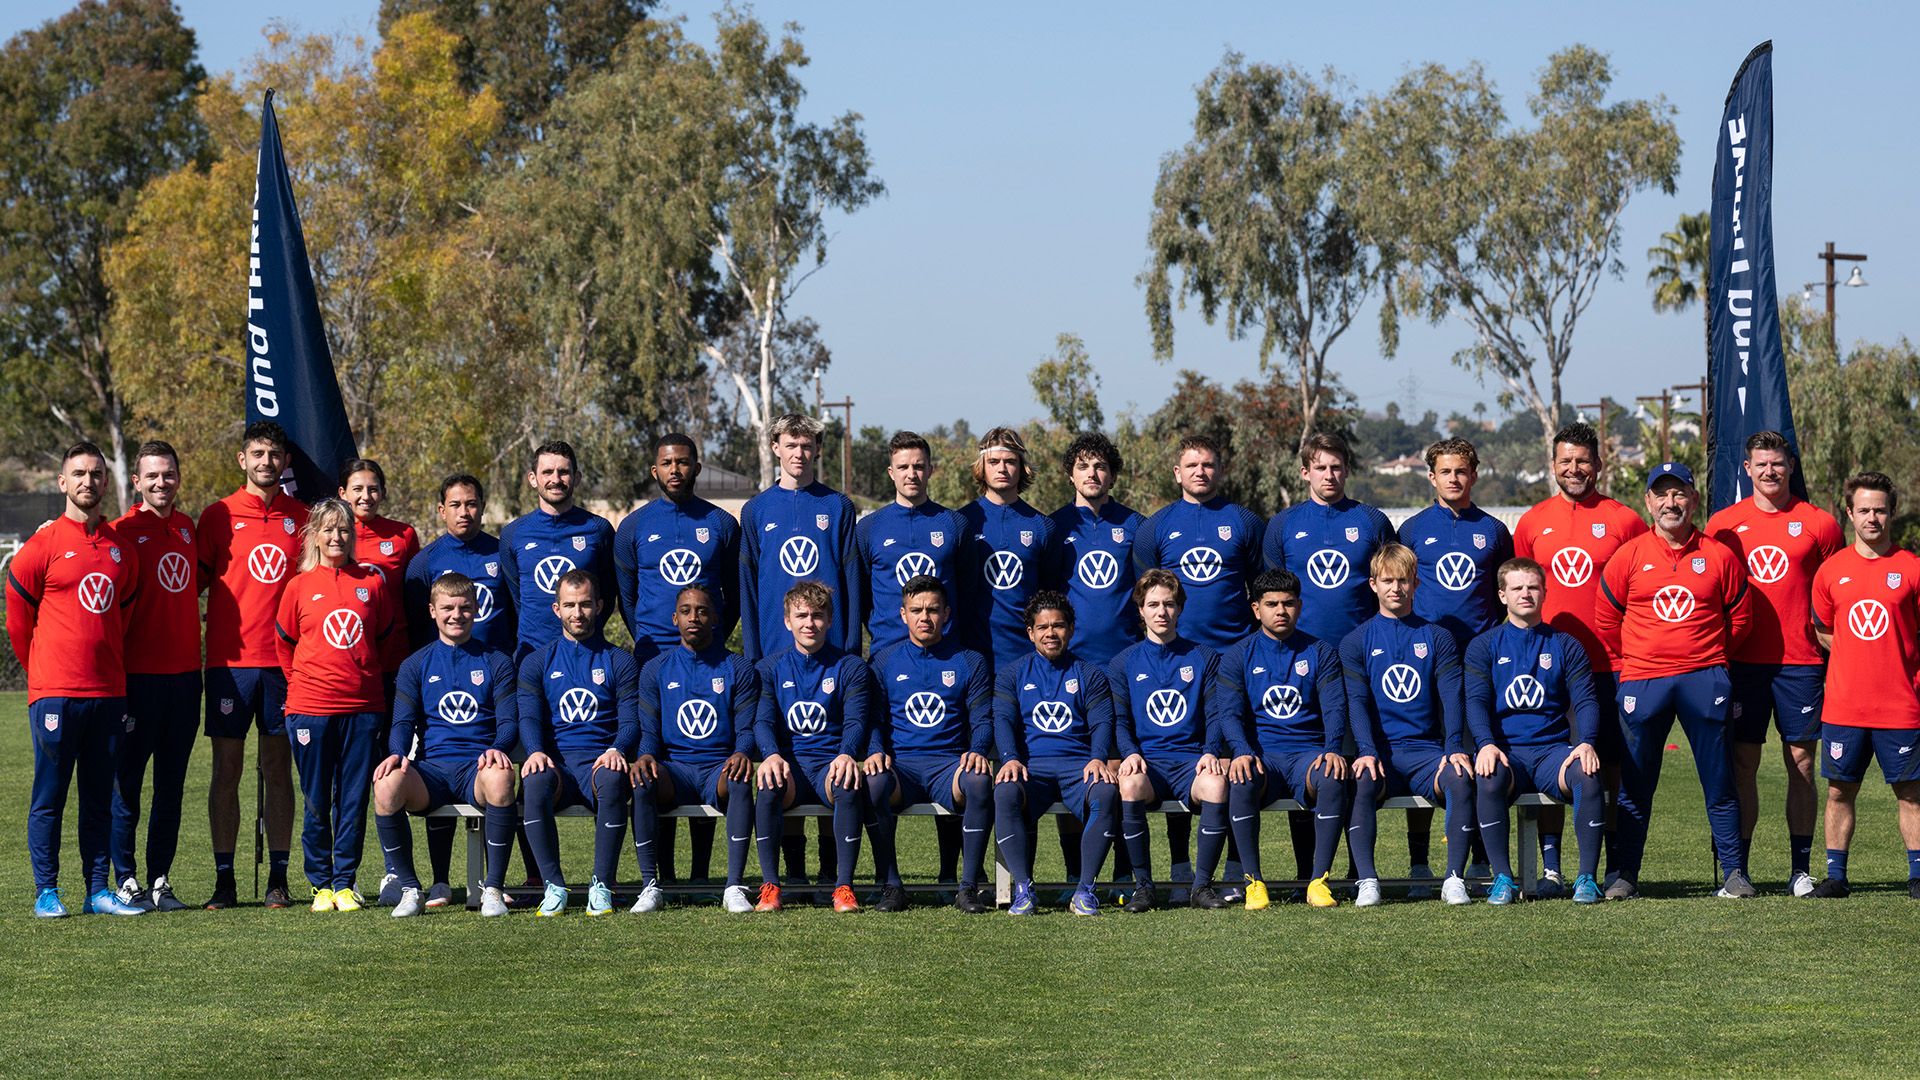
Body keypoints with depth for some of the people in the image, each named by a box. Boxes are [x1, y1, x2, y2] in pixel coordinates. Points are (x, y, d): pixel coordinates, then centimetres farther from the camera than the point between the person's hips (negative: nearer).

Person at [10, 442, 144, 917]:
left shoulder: (122, 548, 10)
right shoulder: (43, 545, -3)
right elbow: (18, 618, 4)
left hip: (108, 693, 4)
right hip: (54, 692, -4)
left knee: (100, 797, 8)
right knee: (49, 796, -1)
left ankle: (99, 890, 12)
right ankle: (46, 892, 5)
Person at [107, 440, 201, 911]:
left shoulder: (187, 527, 11)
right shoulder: (123, 531, -6)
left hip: (185, 672, 5)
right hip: (139, 674, -5)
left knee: (172, 785, 8)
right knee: (126, 782, -1)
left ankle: (161, 880, 14)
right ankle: (126, 881, 5)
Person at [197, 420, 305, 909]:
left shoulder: (300, 518, 9)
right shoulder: (218, 516, 4)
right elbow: (193, 583, 7)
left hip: (285, 661, 1)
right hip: (230, 661, -1)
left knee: (278, 769, 4)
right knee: (227, 769, 1)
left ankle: (278, 878, 8)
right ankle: (224, 879, 5)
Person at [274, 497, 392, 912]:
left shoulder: (372, 583, 6)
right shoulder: (299, 587, 3)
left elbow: (385, 637, 16)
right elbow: (285, 644, 13)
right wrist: (303, 681, 11)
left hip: (363, 707, 1)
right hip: (311, 706, -1)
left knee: (354, 799, 2)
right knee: (316, 802, 3)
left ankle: (345, 882, 10)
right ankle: (321, 883, 13)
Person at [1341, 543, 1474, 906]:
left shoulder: (1437, 638, 14)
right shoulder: (1357, 642, 11)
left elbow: (1451, 698, 2)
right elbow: (1356, 702, -1)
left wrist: (1454, 748, -15)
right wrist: (1368, 751, -18)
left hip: (1427, 750, 1)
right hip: (1380, 750, -1)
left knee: (1461, 779, -31)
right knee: (1360, 783, -34)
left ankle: (1454, 879, -27)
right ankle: (1366, 881, -33)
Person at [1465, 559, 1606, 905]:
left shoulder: (1566, 646, 15)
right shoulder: (1484, 646, 12)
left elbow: (1585, 701, 6)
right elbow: (1476, 701, 0)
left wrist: (1587, 743, -15)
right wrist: (1486, 744, -20)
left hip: (1553, 747, 1)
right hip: (1505, 749, -1)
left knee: (1588, 774, -33)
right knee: (1489, 779, -36)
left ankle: (1587, 877, -24)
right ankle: (1503, 879, -27)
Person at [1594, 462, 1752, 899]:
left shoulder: (1720, 556, 3)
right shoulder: (1628, 557, 3)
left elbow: (1740, 617, 13)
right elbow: (1606, 622, 11)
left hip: (1705, 680, 0)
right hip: (1641, 680, 0)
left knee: (1719, 781, 2)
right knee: (1635, 784, 2)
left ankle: (1733, 872, 10)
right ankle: (1626, 874, 9)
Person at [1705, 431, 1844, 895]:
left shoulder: (1818, 524, 4)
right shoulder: (1723, 524, 6)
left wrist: (1835, 654, 1)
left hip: (1800, 662, -1)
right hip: (1742, 662, 1)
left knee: (1801, 764, 2)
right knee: (1742, 765, 0)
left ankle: (1800, 869, 8)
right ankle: (1737, 869, 5)